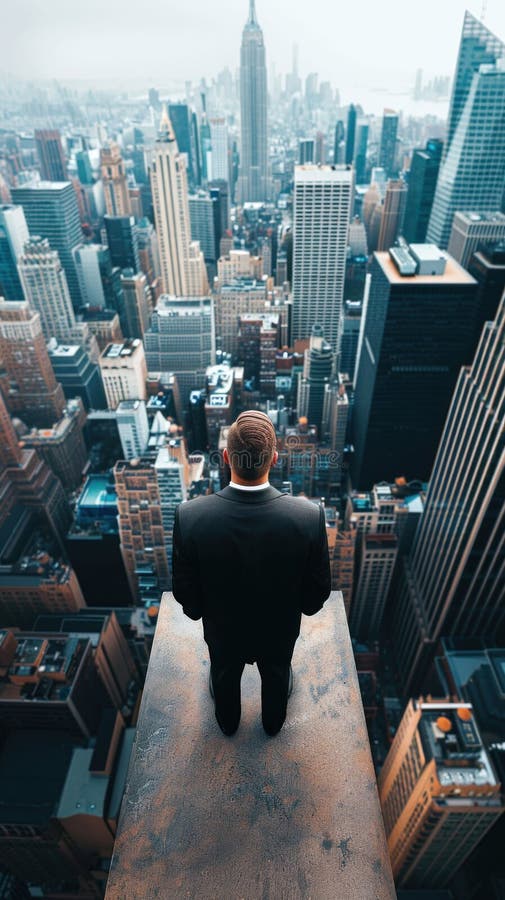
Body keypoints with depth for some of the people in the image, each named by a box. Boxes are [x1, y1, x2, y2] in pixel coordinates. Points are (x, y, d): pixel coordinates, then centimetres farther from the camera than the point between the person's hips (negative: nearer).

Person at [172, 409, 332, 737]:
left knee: (225, 675, 34)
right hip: (280, 629, 0)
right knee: (276, 675, 34)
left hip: (222, 628, 0)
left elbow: (185, 588, -18)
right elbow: (319, 589, -18)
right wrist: (306, 606, 5)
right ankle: (274, 721, 66)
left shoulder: (190, 516, -35)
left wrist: (196, 611, 5)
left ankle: (228, 722, 65)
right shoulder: (310, 515, -35)